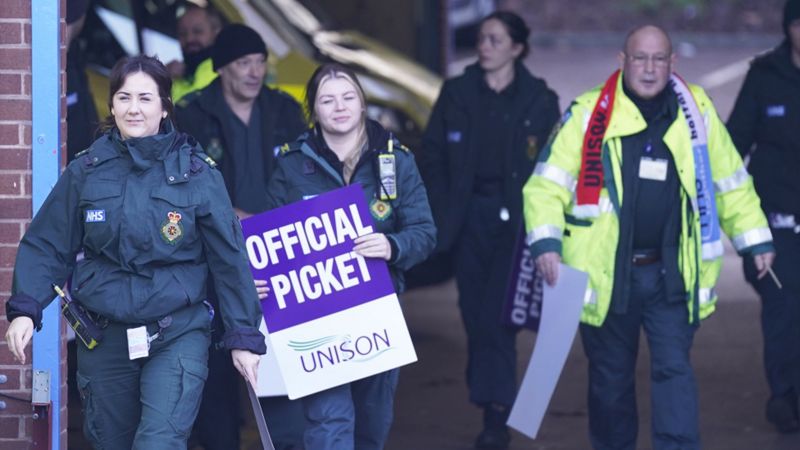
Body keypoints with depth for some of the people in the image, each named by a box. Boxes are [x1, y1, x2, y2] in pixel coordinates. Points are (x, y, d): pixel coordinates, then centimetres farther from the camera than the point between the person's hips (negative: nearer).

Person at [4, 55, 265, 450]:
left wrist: (244, 337, -2)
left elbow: (229, 257, -1)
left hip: (178, 333, -3)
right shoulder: (86, 171, 1)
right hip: (104, 338, 3)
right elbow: (48, 246, 4)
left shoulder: (196, 172, -4)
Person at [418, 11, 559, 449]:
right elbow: (432, 156, 9)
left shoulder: (539, 100, 2)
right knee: (476, 317, 2)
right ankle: (494, 411, 8)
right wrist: (442, 212, 0)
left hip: (515, 220, -3)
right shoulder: (457, 93, 7)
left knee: (495, 317, -14)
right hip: (469, 220, 3)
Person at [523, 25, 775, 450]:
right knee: (611, 378, 10)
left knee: (674, 368, -7)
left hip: (671, 275, 1)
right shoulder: (588, 113, -2)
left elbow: (730, 183, 16)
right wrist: (546, 243, -16)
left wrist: (755, 240, 14)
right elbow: (547, 185, -3)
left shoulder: (696, 112, 5)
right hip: (606, 275, -1)